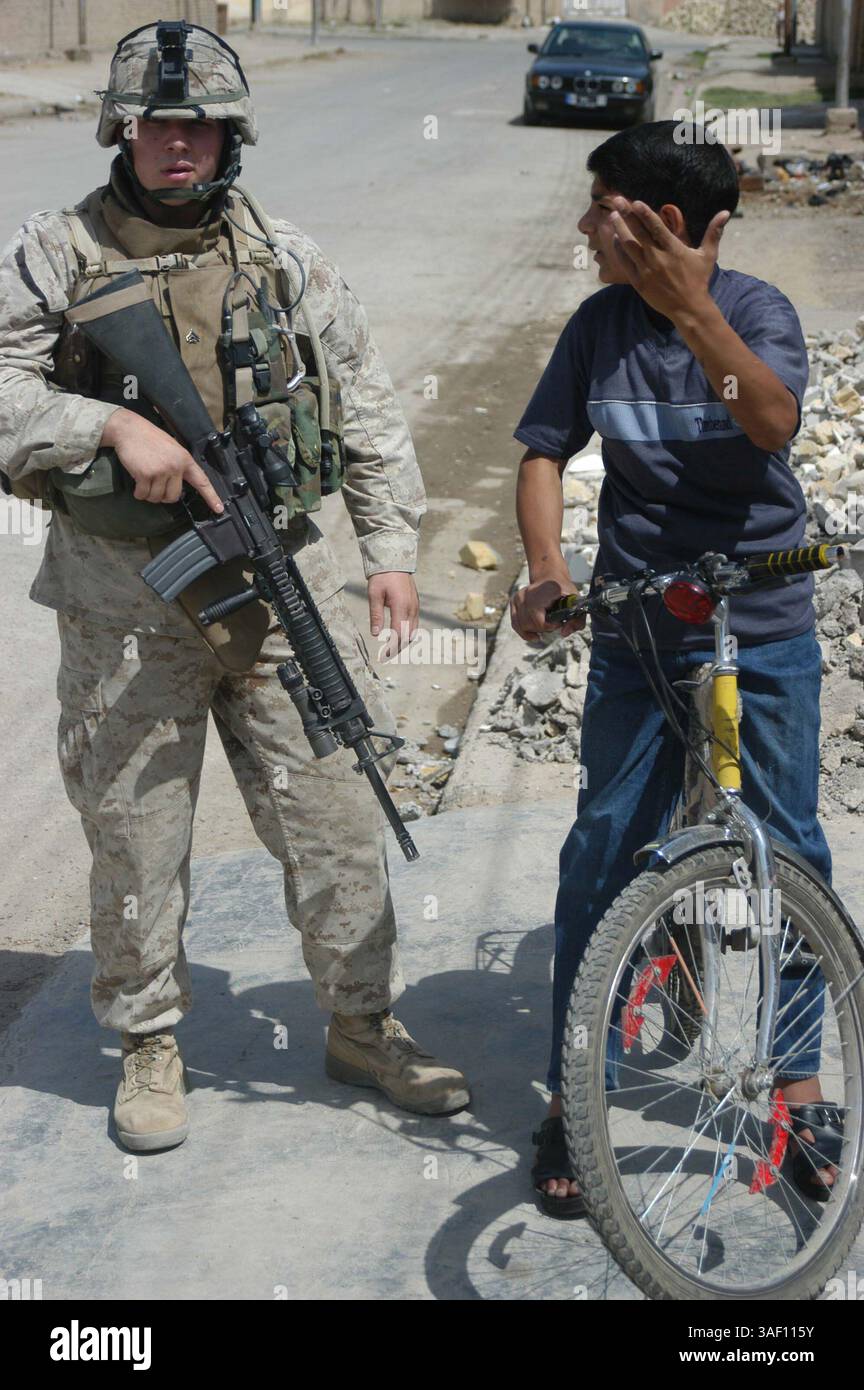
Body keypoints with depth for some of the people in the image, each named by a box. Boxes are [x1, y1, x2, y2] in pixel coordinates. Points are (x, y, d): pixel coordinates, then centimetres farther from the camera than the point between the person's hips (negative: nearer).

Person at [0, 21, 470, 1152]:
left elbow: (367, 410, 10)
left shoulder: (287, 259, 7)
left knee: (336, 812, 4)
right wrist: (112, 426, -21)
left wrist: (392, 547, 4)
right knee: (136, 834, 7)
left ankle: (363, 1024, 22)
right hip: (125, 606, -1)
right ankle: (149, 1045, 25)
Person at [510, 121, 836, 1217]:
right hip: (634, 634, 2)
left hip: (762, 633, -2)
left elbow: (773, 421, -28)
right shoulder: (599, 327, 0)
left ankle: (798, 1080, 21)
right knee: (603, 853, 0)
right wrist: (545, 570, -13)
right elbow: (543, 453, 4)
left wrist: (693, 311, -41)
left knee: (789, 854, 4)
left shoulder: (756, 308, -9)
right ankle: (575, 1095, 11)